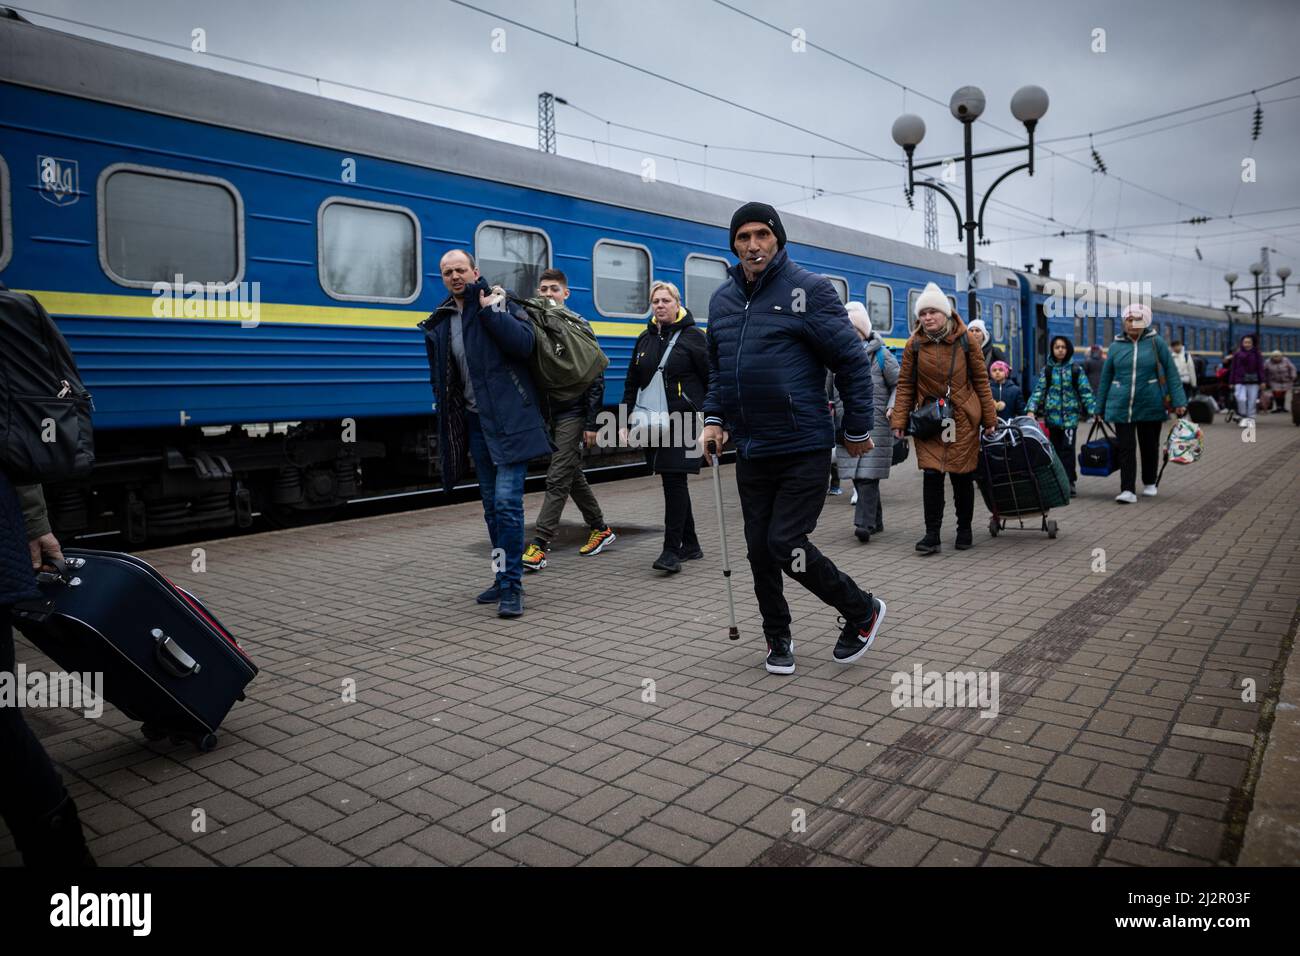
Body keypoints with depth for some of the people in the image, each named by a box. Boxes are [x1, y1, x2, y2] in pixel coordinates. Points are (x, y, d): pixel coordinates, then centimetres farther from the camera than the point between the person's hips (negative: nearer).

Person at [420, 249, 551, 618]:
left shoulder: (498, 302, -3)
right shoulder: (439, 322, 12)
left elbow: (524, 343, -19)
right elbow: (440, 378, 18)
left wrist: (490, 310, -18)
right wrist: (448, 423, 13)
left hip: (509, 421, -6)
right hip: (475, 423, 6)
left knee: (507, 501, -12)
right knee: (491, 505, 12)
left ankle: (511, 587, -6)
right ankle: (505, 578, 23)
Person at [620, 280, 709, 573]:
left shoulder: (692, 336, -2)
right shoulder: (645, 339, 14)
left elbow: (712, 380, -5)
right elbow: (631, 384, 15)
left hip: (683, 420, -6)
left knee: (674, 480, -11)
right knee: (673, 482, 10)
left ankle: (671, 551, -9)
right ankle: (690, 545, 21)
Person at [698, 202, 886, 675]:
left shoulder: (809, 289, -8)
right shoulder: (722, 299, 9)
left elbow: (852, 361, -6)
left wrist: (858, 430, -3)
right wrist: (714, 418, 7)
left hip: (803, 448, -6)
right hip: (750, 450, 6)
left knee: (786, 546, -7)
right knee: (759, 550, 10)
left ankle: (862, 611, 18)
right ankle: (778, 639, 30)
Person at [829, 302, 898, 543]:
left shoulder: (880, 355, 2)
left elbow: (899, 384, 7)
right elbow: (826, 387, 15)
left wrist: (893, 407, -7)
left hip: (874, 423, -4)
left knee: (868, 474, -11)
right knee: (857, 475, 7)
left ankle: (865, 523, -11)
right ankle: (875, 521, 21)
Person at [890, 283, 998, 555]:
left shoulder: (965, 341, 0)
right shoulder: (914, 345, 0)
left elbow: (981, 380, 5)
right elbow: (905, 385, 3)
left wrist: (989, 418, 3)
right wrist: (900, 421, -3)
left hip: (963, 420, 0)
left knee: (962, 477, 7)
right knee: (932, 475, -6)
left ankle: (964, 530, 23)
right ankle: (932, 534, 1)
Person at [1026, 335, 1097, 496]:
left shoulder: (1076, 370, 5)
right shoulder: (1046, 371, 7)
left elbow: (1086, 391, 3)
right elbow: (1038, 391, 3)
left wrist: (1093, 410, -5)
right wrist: (1031, 409, -9)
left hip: (1070, 415, -2)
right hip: (1052, 415, 2)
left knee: (1067, 448, -10)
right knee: (1056, 448, 7)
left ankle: (1069, 482, -7)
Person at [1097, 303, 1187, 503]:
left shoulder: (1156, 343, 0)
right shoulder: (1116, 346, 5)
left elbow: (1171, 372, 1)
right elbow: (1106, 377, 11)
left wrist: (1179, 402, -5)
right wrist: (1100, 408, 13)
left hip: (1150, 406, 0)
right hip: (1121, 407, 0)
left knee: (1150, 446, 12)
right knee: (1126, 448, -4)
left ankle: (1149, 483, 31)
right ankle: (1127, 491, -5)